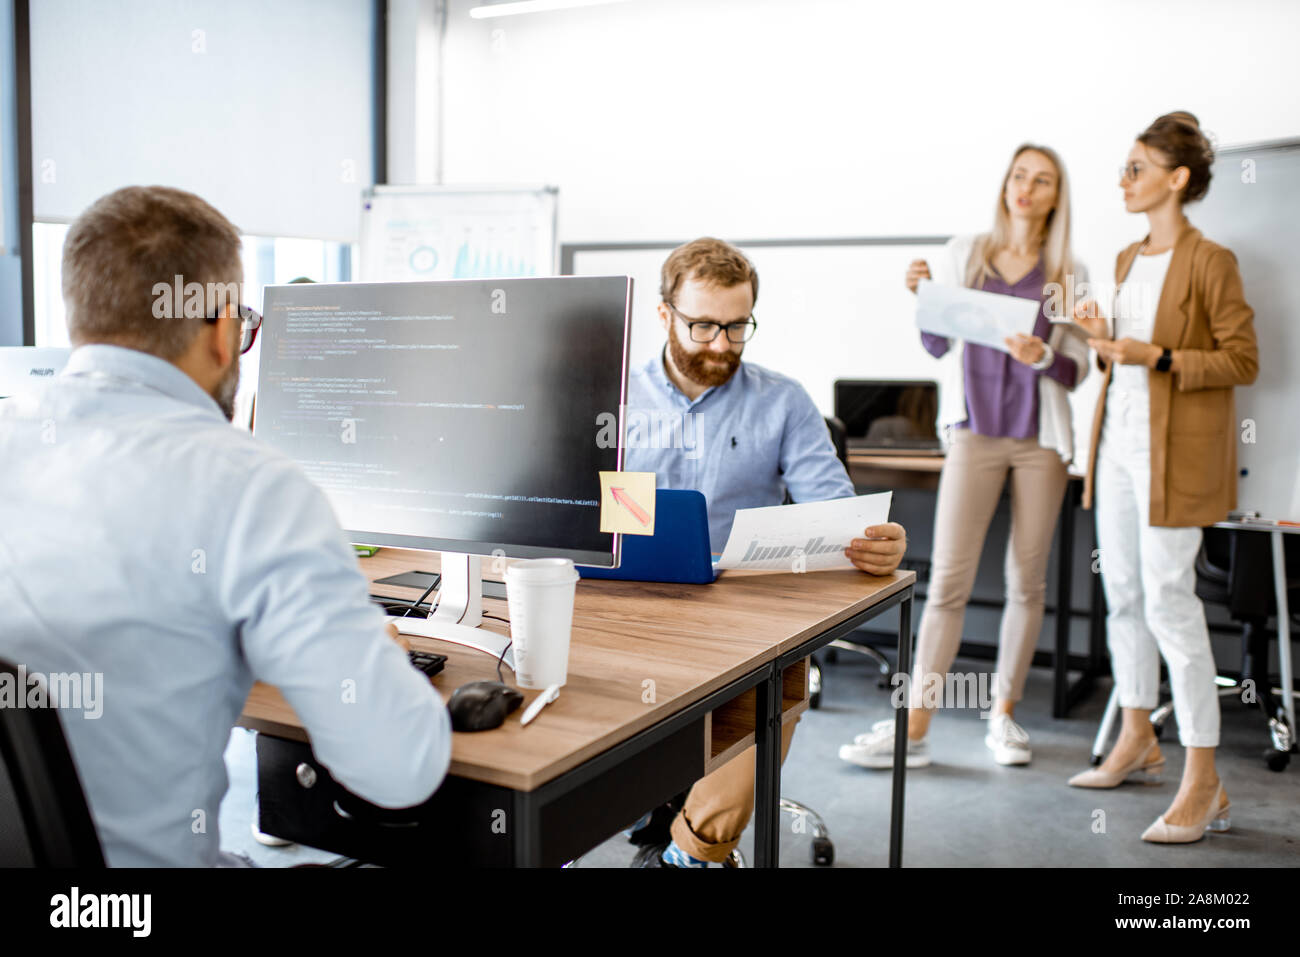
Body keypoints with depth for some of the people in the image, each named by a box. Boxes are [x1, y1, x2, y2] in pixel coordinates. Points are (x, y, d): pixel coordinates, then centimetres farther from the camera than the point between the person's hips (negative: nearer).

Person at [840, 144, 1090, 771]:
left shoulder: (1068, 273, 7)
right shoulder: (963, 253, 8)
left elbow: (1078, 368, 4)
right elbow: (937, 347, 11)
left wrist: (1042, 357, -16)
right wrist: (923, 296, -6)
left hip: (1040, 437, 1)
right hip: (976, 431, -1)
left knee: (1027, 579, 4)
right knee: (949, 578, -7)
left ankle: (1003, 714, 18)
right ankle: (914, 729, -5)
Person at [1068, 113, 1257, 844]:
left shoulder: (1209, 262, -9)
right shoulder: (1129, 260, 15)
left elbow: (1243, 361, -11)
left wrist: (1157, 357, -20)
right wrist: (1104, 340, 3)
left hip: (1176, 451, -8)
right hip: (1119, 438, 8)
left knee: (1169, 600, -9)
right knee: (1123, 592, 13)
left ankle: (1205, 784, 0)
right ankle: (1138, 740, 30)